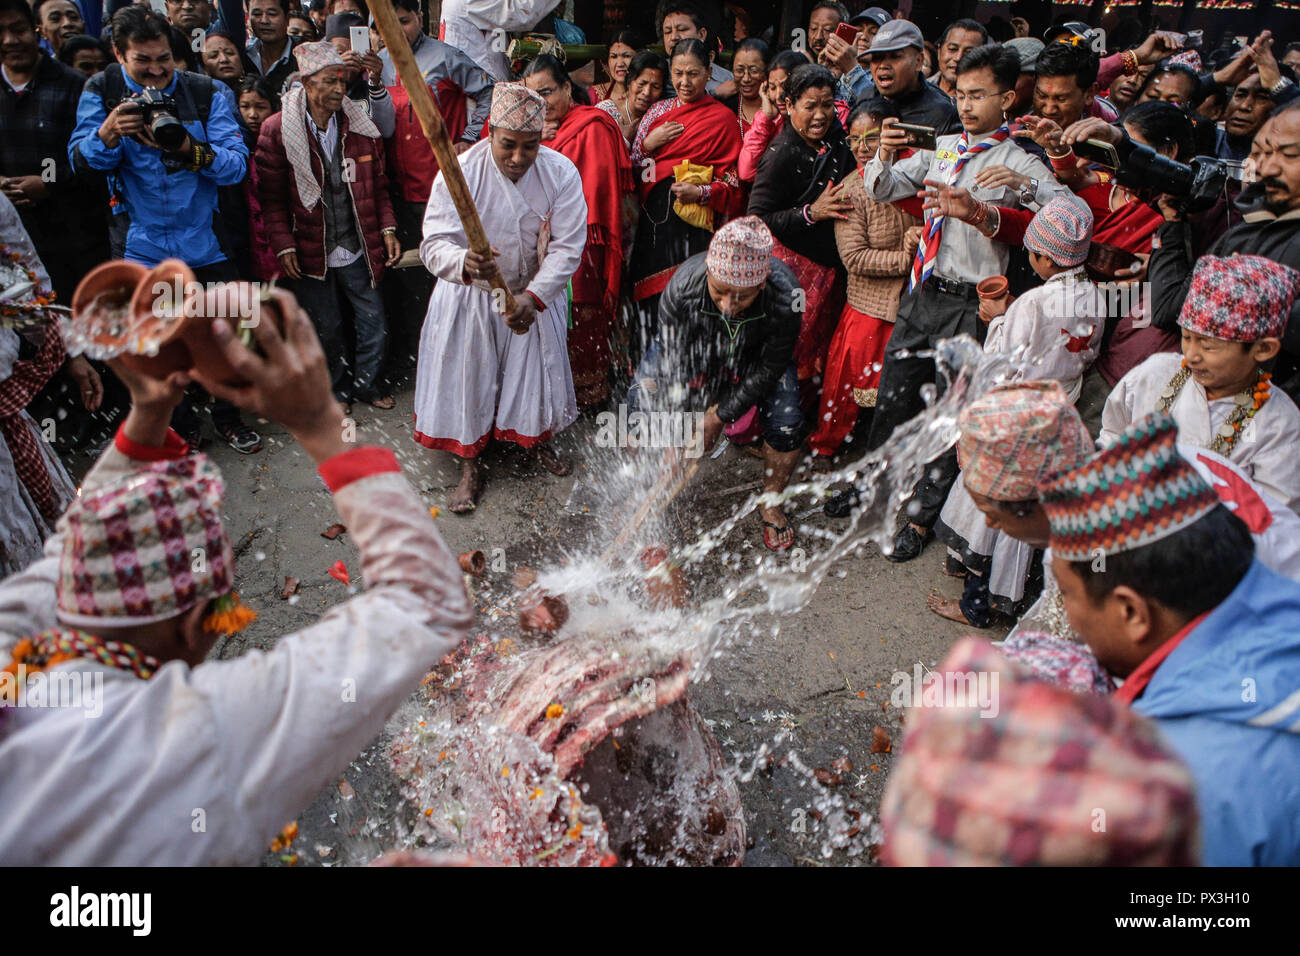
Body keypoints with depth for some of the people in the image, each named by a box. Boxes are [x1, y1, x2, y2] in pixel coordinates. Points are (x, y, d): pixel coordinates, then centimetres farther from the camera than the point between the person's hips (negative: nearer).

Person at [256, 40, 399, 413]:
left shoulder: (360, 126, 3)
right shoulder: (277, 130, -7)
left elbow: (378, 185, 10)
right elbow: (271, 196, -6)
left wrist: (387, 228, 0)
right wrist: (283, 245, -12)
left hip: (357, 248, 3)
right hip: (310, 252, -2)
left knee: (373, 323, 7)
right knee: (327, 329, 9)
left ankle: (364, 383, 30)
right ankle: (340, 388, 31)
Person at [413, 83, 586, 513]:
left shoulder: (561, 174, -18)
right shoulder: (460, 173, -23)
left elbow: (567, 246, -18)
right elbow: (434, 244, -27)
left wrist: (533, 297, -32)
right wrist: (464, 263, -51)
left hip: (535, 291, 2)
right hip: (470, 295, -1)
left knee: (539, 365, 11)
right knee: (467, 372, 3)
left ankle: (538, 437, 41)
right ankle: (470, 464, 22)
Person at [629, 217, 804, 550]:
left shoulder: (786, 297, -39)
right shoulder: (683, 286, -39)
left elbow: (768, 370, -23)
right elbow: (674, 362, -26)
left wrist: (721, 416, -21)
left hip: (755, 353, 0)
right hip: (692, 343, 1)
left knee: (786, 422, -18)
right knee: (641, 400, -14)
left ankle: (770, 504, 11)